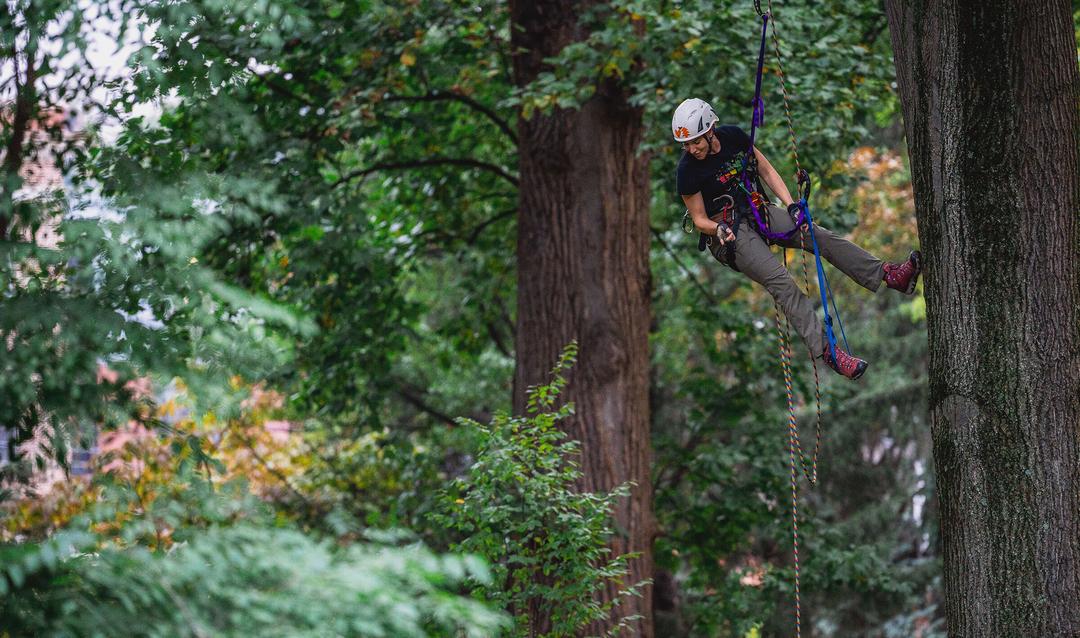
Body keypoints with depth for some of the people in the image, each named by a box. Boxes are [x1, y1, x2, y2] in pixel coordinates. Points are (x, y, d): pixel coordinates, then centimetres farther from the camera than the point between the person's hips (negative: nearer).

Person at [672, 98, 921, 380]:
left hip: (758, 212, 6)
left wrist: (791, 205, -5)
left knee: (824, 238, -11)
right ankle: (826, 350, -29)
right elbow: (699, 219, -8)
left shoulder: (734, 136, -4)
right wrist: (719, 229, -29)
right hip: (727, 233, -6)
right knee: (780, 281, -23)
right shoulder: (687, 171, -16)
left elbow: (766, 171, 6)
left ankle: (889, 275, -15)